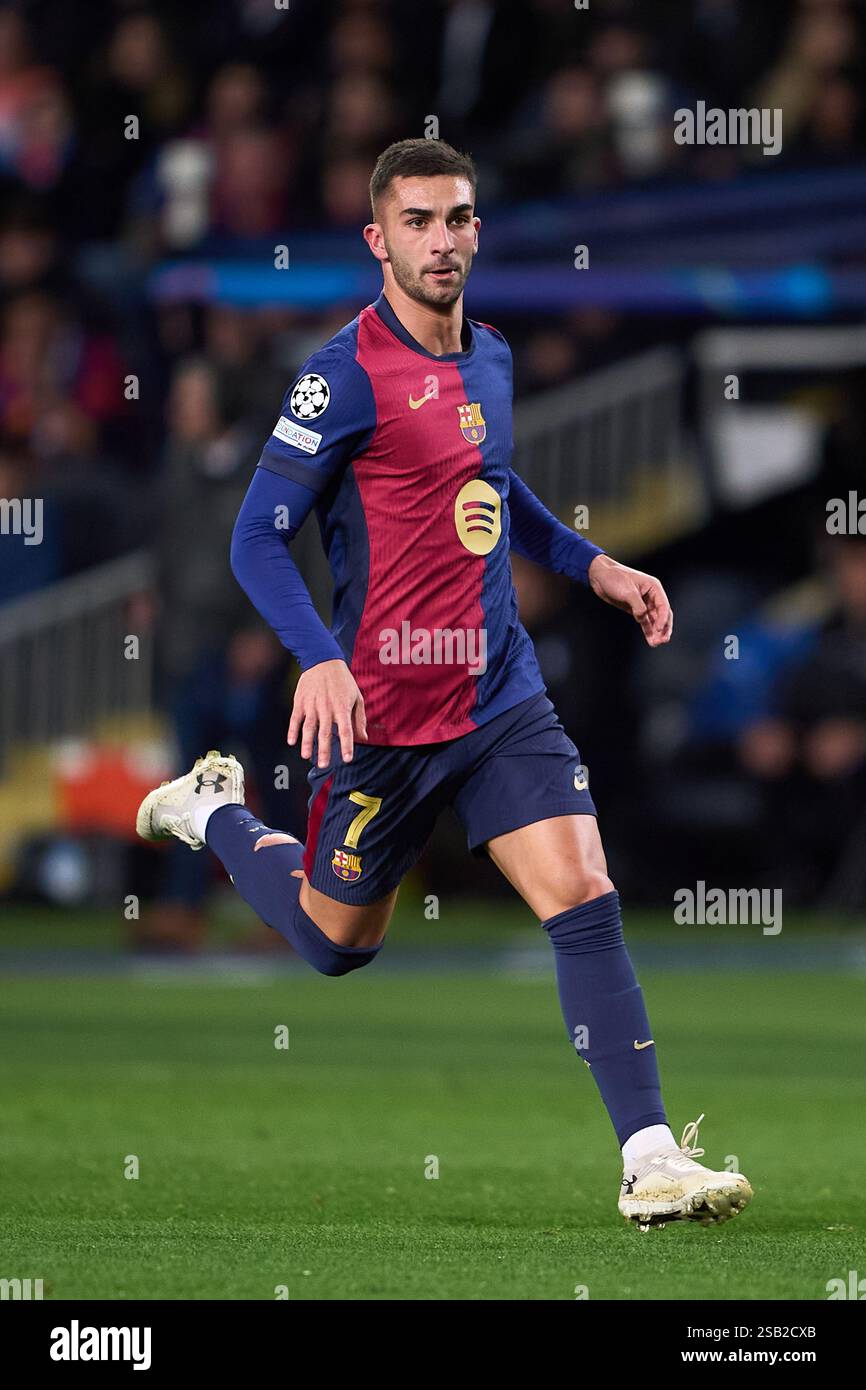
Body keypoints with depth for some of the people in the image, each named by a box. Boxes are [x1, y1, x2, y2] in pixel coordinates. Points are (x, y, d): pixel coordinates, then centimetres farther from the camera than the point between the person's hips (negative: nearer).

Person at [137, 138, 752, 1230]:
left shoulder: (491, 359, 8)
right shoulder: (346, 375, -14)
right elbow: (258, 540, -14)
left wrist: (592, 564, 16)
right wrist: (319, 658, -28)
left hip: (502, 695, 5)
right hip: (386, 710, -5)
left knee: (584, 899, -12)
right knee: (338, 941, 13)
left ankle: (651, 1160, -13)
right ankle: (216, 816, 43)